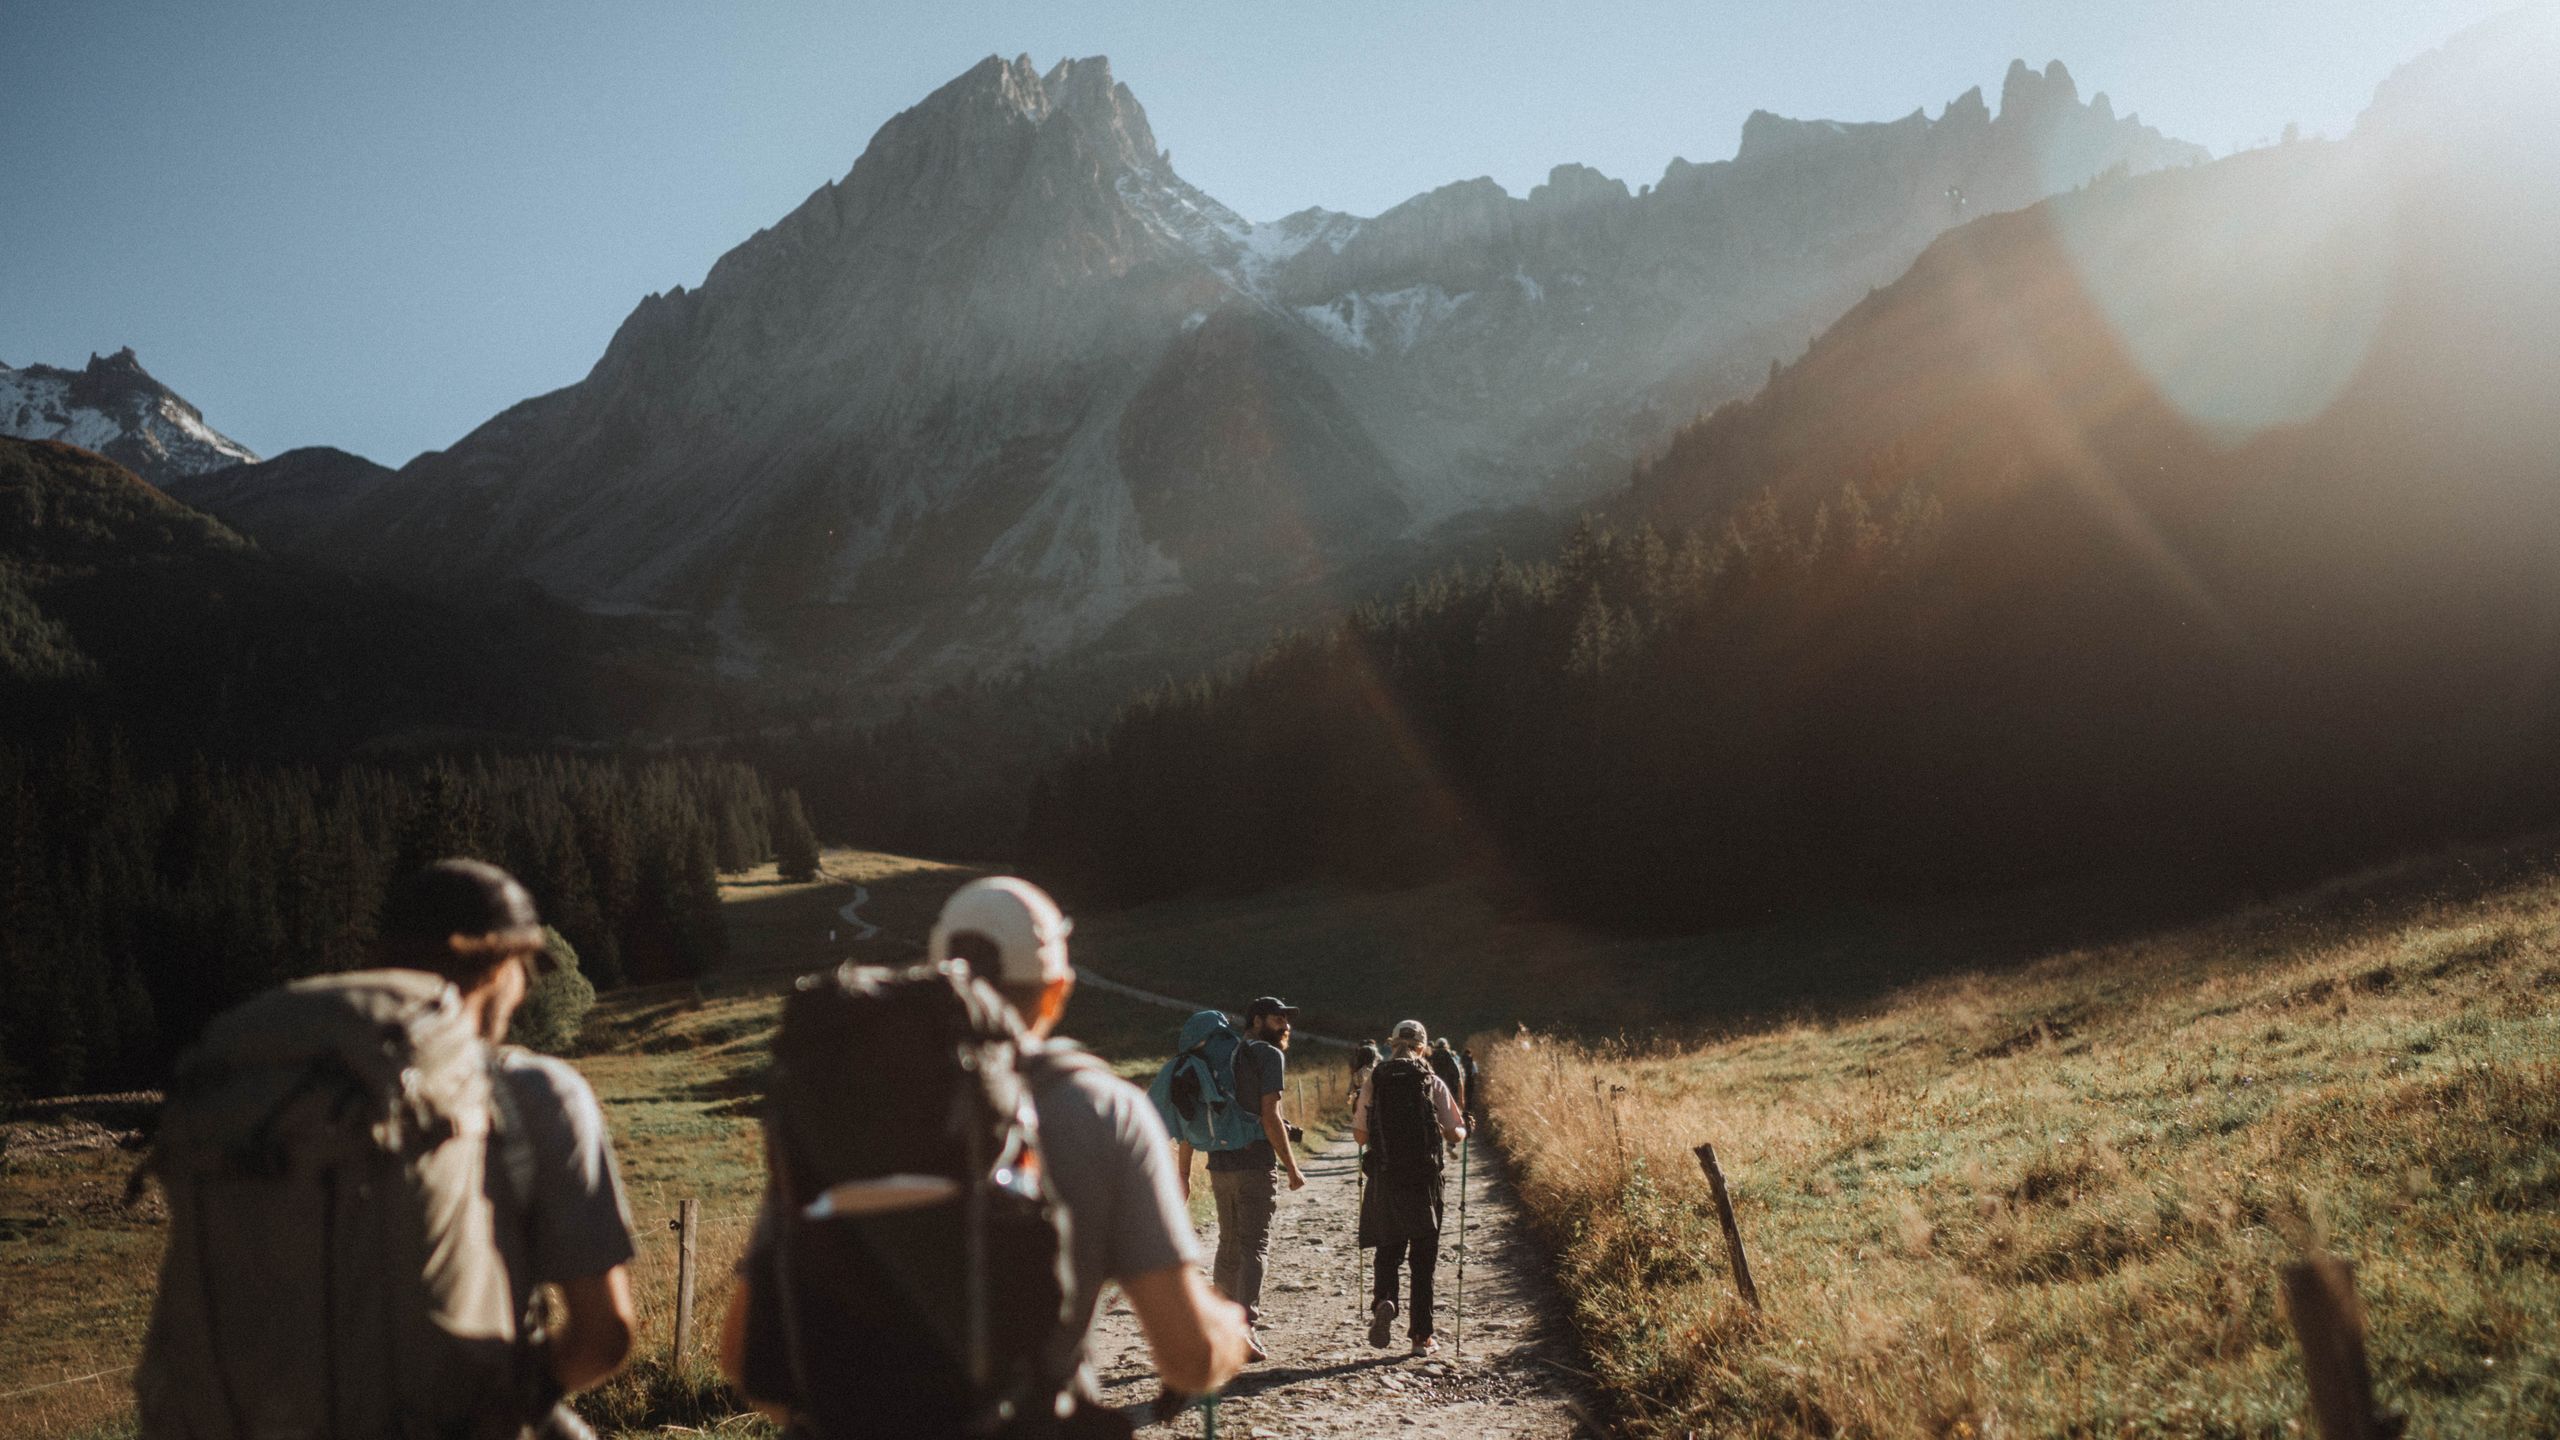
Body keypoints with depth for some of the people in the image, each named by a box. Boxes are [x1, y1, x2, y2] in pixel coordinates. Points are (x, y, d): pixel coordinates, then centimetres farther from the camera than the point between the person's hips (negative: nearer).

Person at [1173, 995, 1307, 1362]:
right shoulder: (1269, 1055, -5)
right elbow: (1270, 1117, -14)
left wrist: (1183, 1172, 16)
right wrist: (1292, 1168, -9)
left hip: (1219, 1166, 7)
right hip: (1255, 1165, -6)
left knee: (1229, 1246, 16)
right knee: (1254, 1245, -5)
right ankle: (1246, 1325, -15)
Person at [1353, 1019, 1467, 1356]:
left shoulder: (1374, 1081, 0)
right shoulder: (1433, 1083, -3)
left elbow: (1360, 1135, 1)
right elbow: (1455, 1134, -4)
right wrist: (1463, 1130, 19)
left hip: (1385, 1176, 1)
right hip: (1424, 1178, -1)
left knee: (1387, 1249, 14)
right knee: (1423, 1256, 8)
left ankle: (1383, 1302, -14)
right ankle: (1422, 1335, 10)